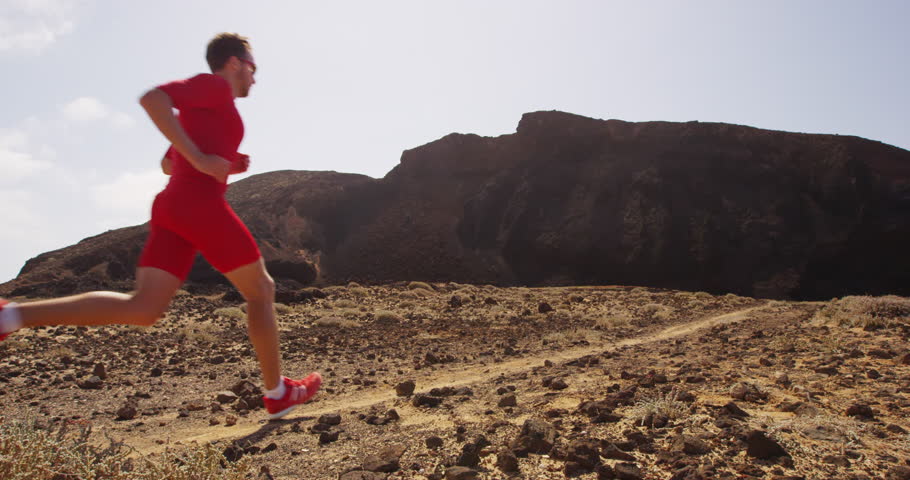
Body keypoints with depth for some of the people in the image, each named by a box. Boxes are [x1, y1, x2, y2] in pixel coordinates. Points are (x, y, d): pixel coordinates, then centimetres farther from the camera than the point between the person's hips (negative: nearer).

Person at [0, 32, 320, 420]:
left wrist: (229, 165, 22)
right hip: (201, 206, -9)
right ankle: (277, 393, 12)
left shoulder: (199, 110, 29)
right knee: (261, 290, 5)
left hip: (170, 207, 9)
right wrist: (199, 159, -19)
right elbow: (152, 98, -15)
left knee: (142, 309, -2)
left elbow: (168, 164, 33)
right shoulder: (215, 85, 2)